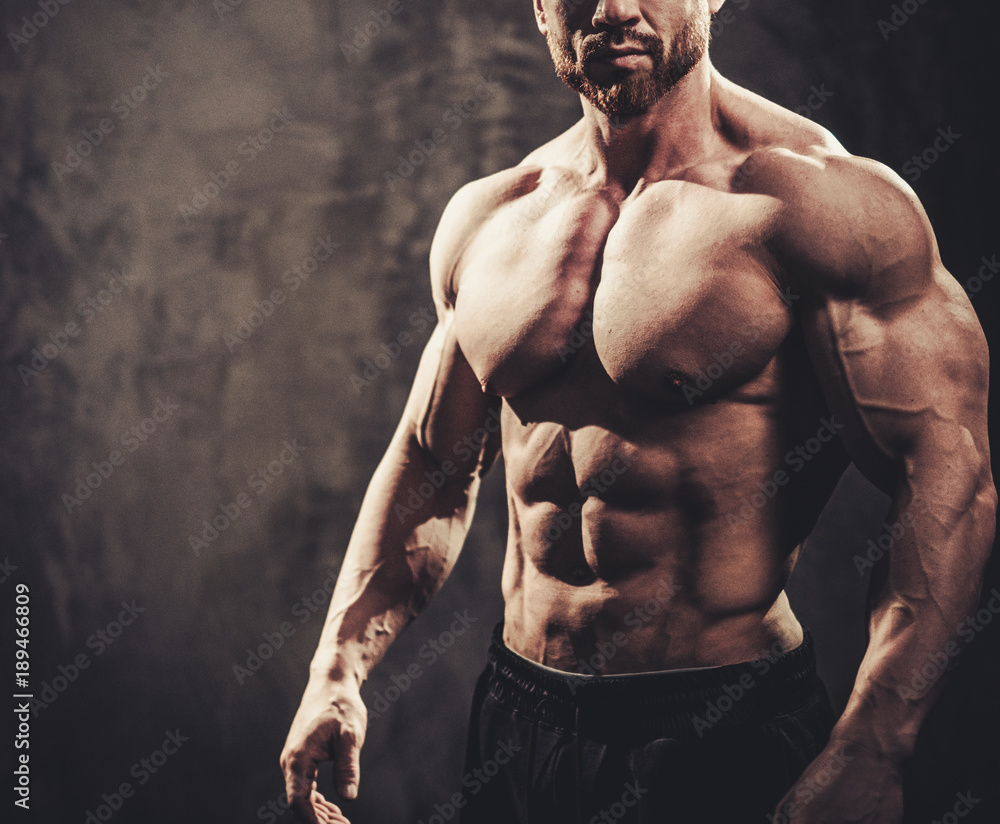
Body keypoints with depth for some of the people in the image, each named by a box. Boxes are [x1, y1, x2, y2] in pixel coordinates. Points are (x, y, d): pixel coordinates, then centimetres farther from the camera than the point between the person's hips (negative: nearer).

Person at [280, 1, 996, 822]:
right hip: (516, 724, 6)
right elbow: (429, 467, 14)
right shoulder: (484, 220, 6)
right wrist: (337, 672, 6)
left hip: (727, 731, -5)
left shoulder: (813, 198, -13)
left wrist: (866, 755, -24)